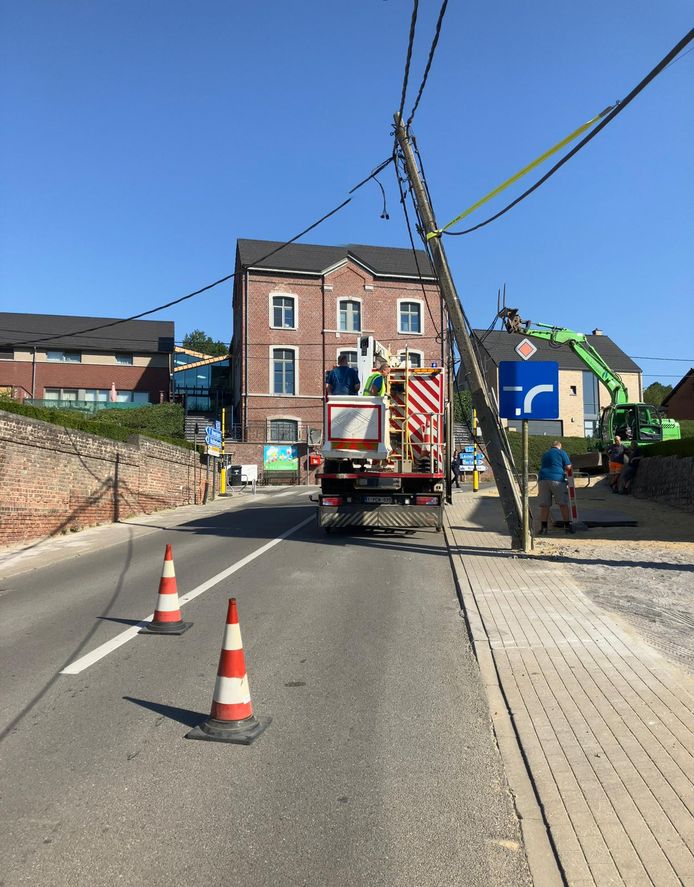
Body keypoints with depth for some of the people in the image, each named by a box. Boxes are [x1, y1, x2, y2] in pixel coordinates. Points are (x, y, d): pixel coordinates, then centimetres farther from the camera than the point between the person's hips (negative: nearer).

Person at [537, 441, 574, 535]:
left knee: (544, 505, 3)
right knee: (563, 504, 3)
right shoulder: (561, 452, 9)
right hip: (557, 479, -4)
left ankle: (543, 527, -1)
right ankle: (568, 526, 7)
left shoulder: (545, 454, 24)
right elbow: (568, 467, 4)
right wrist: (564, 470, 27)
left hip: (543, 479, 4)